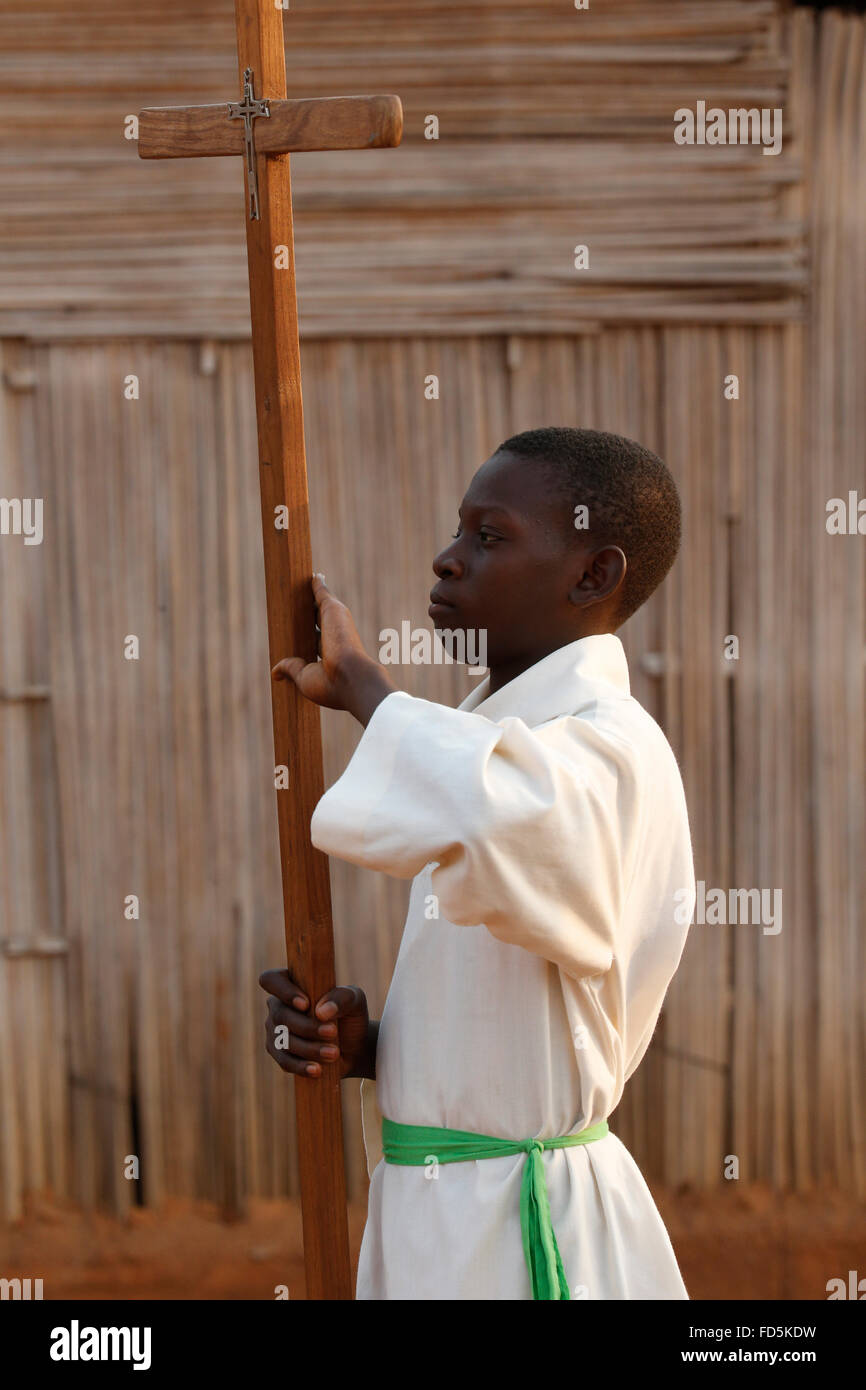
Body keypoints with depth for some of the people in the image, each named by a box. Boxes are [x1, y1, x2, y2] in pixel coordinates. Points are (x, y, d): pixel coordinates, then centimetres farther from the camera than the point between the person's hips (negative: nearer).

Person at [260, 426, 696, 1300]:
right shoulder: (492, 730, 12)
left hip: (527, 1235, -9)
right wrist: (368, 1044, -3)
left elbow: (503, 810, -45)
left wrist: (359, 681, -25)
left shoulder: (612, 751, -19)